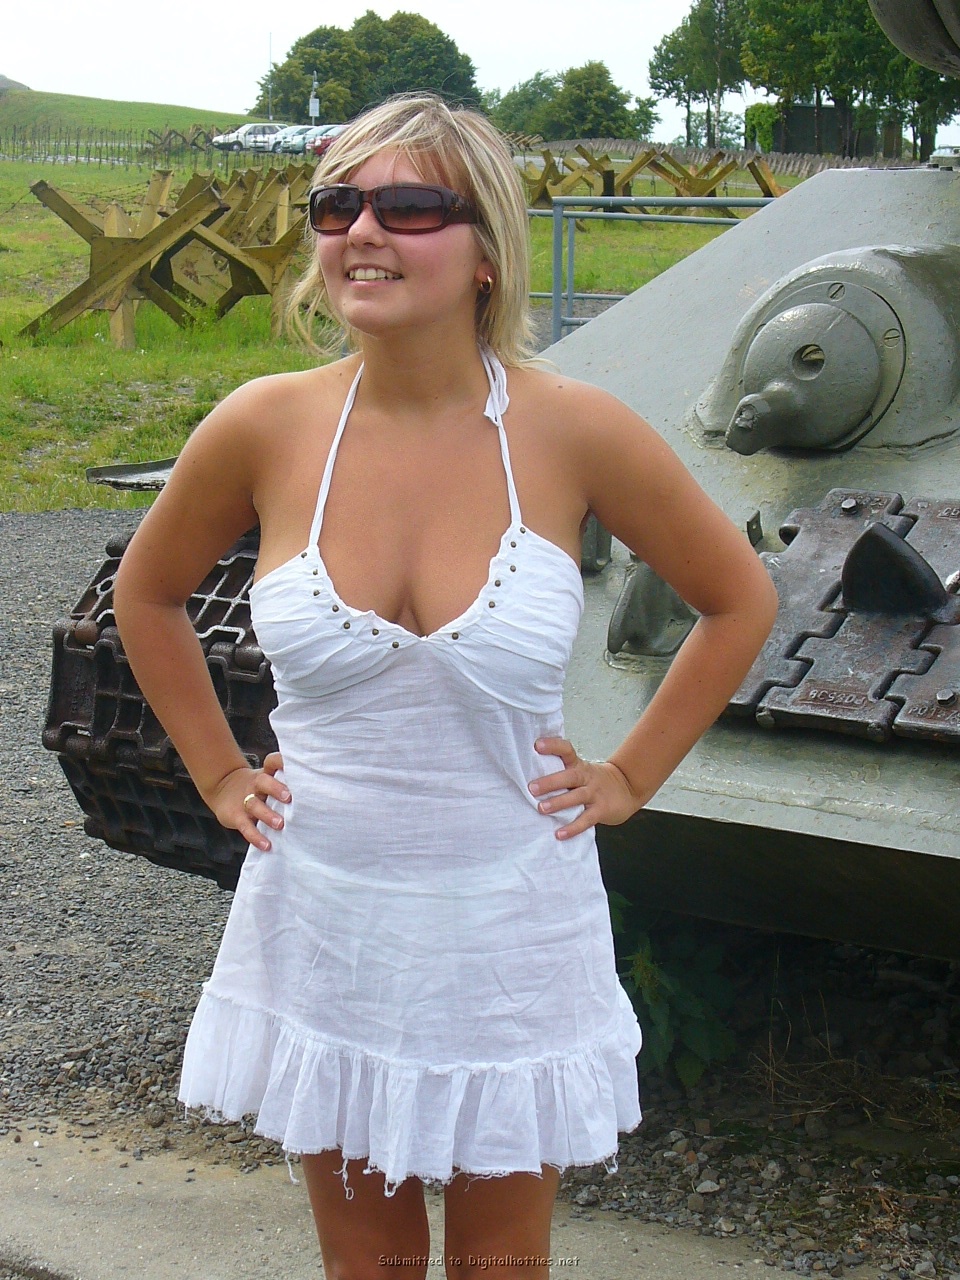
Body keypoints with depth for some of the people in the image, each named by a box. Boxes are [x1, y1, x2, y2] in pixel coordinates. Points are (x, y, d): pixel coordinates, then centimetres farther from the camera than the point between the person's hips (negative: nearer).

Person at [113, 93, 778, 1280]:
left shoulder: (574, 432, -13)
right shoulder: (264, 427, -9)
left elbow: (739, 601, 3)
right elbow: (148, 594, 11)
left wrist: (630, 777, 1)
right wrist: (220, 774, 7)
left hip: (509, 929, -1)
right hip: (321, 924, 1)